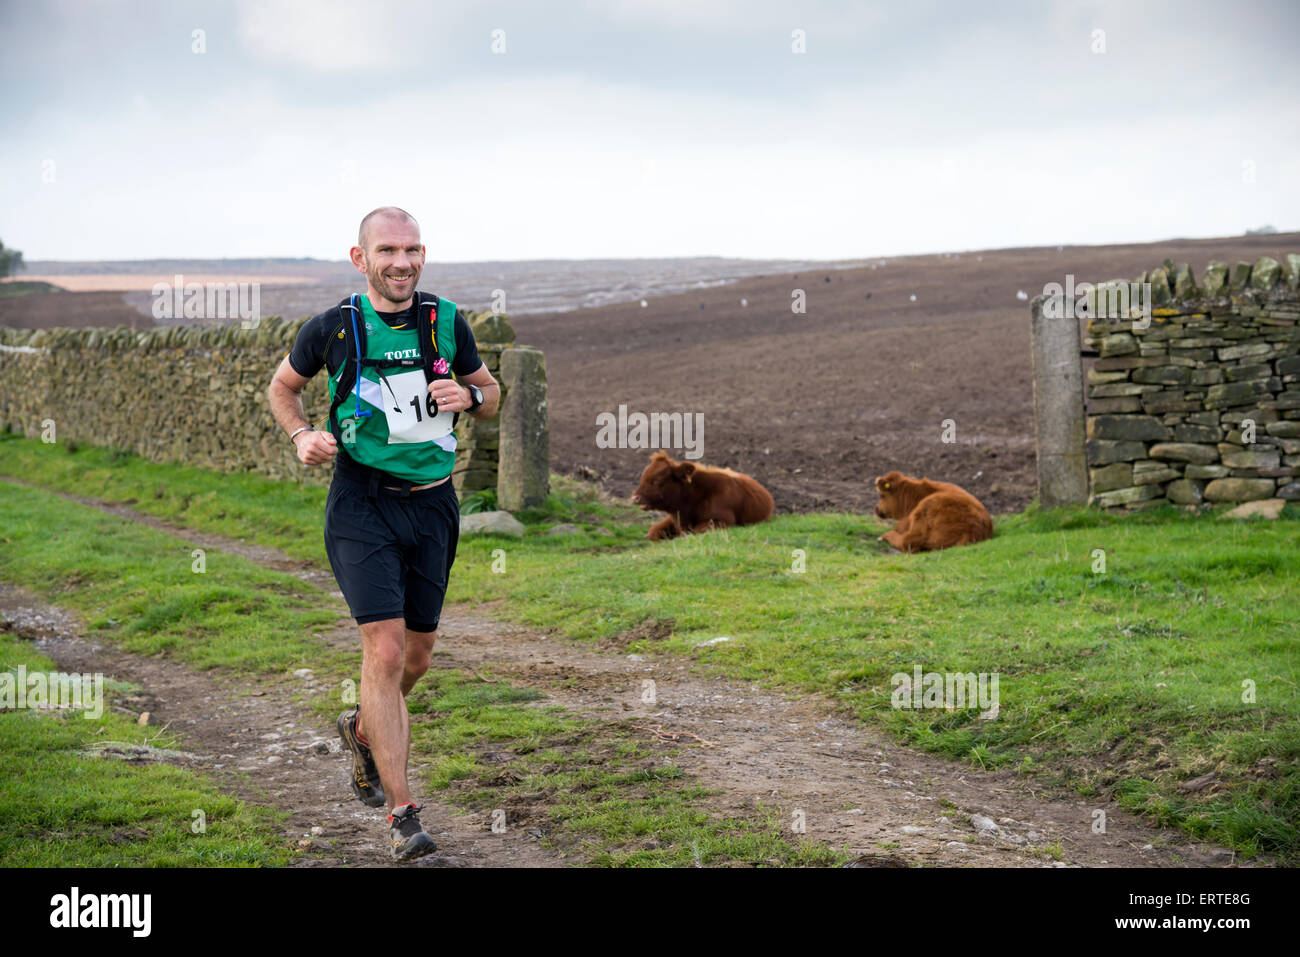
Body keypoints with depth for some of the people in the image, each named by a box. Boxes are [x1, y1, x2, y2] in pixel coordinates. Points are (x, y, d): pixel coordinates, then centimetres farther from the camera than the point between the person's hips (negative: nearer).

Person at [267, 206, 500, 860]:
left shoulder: (446, 323, 1)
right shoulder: (331, 329, -5)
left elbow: (490, 394, 15)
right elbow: (283, 385, 12)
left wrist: (467, 395, -9)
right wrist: (301, 435, -7)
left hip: (433, 505, 4)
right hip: (362, 505, -4)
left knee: (417, 655, 13)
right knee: (385, 649, -16)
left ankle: (363, 731, 46)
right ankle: (401, 813, -10)